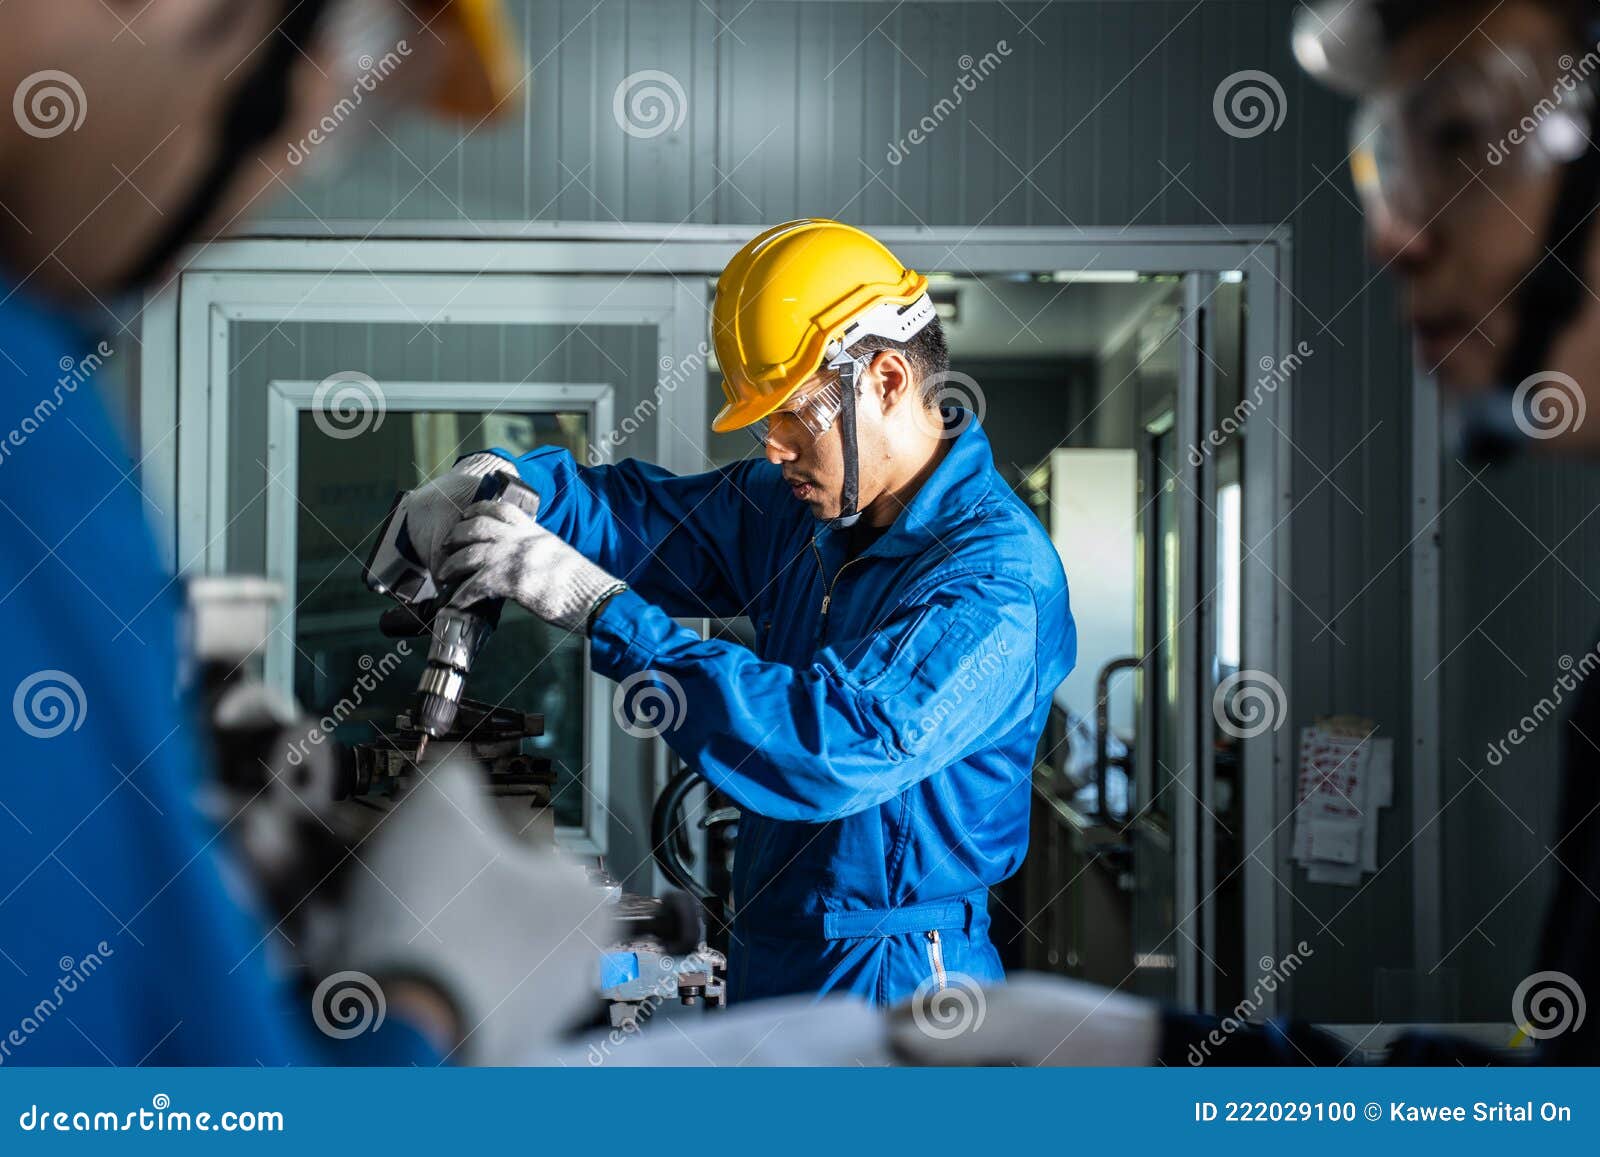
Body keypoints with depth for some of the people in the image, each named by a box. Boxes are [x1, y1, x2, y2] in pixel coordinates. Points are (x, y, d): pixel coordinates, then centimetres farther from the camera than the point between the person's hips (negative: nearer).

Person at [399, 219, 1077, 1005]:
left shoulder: (999, 577, -24)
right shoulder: (803, 505, 3)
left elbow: (844, 746, -35)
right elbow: (651, 514, 11)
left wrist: (599, 607, -35)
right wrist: (500, 482, -13)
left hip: (885, 986, -8)